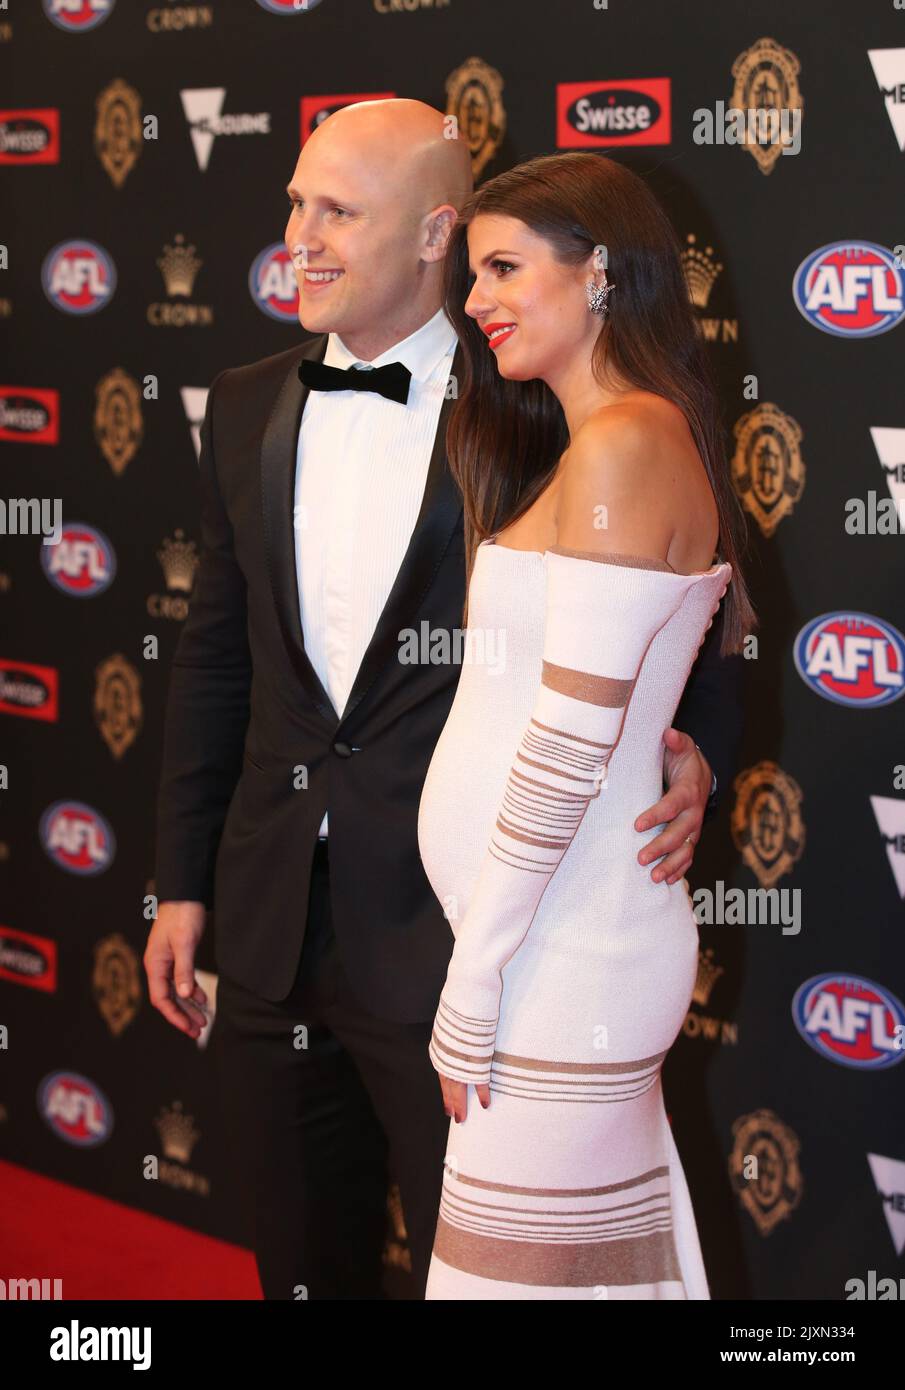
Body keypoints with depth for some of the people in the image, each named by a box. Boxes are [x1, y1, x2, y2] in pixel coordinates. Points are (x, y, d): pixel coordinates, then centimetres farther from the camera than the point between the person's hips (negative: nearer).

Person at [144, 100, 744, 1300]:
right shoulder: (249, 409, 8)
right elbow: (215, 657, 13)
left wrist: (693, 757, -22)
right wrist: (181, 886, 12)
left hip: (451, 934, -5)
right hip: (269, 928, 5)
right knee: (303, 1264, 19)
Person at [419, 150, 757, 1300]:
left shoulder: (624, 443, -14)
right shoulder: (572, 446, 17)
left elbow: (573, 743, -17)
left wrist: (473, 980, -13)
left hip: (565, 949, -9)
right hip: (549, 938, 9)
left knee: (528, 1265, -3)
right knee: (605, 1248, 14)